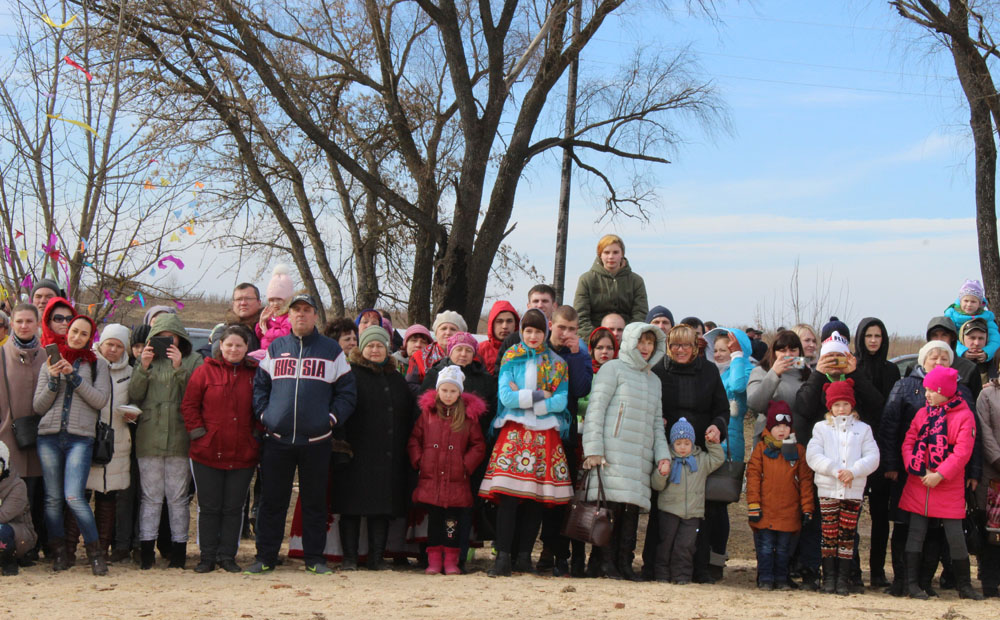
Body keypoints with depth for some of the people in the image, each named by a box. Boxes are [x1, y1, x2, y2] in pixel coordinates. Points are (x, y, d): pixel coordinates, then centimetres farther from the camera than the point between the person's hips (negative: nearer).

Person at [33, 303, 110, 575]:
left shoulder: (97, 364, 10)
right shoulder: (50, 363, 14)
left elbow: (100, 399, -4)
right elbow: (38, 406, 9)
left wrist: (73, 376, -10)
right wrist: (53, 381, -6)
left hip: (80, 438, -3)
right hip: (49, 437, 3)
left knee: (74, 497, -15)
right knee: (53, 498, 2)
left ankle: (94, 551, -3)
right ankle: (59, 551, 14)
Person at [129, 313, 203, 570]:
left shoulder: (194, 360, 4)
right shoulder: (146, 359, 13)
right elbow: (134, 396, 4)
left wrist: (179, 368, -16)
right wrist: (143, 367, -8)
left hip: (180, 437, -2)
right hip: (149, 438, 2)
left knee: (178, 497, 3)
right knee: (150, 497, 4)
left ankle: (178, 547, 9)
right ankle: (146, 549, 6)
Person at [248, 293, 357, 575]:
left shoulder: (332, 351, 7)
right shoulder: (275, 349, 12)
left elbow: (347, 392, 7)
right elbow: (260, 385, 16)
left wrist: (332, 417, -4)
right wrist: (264, 414, 2)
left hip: (316, 440, -1)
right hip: (277, 439, 1)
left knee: (315, 502, 6)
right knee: (272, 501, 4)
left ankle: (314, 557, 15)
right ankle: (265, 557, 13)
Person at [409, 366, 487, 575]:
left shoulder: (469, 416, 4)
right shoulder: (427, 412, 7)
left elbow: (478, 445, 6)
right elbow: (413, 440, 12)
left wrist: (466, 465, -3)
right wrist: (418, 462, 1)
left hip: (456, 480, -1)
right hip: (430, 479, 1)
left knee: (452, 521, 1)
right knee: (433, 519, 4)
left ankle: (451, 559, 8)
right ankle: (434, 559, 11)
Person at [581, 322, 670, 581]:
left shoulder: (654, 380, 24)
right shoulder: (613, 368, 4)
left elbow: (657, 423, 26)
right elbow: (596, 408, -4)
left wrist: (663, 455, 11)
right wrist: (593, 449, -13)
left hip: (640, 458, 6)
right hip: (612, 455, -6)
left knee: (633, 508, 0)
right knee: (612, 506, -10)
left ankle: (625, 563, 6)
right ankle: (609, 562, -3)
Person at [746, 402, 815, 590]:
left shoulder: (798, 450, 6)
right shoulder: (761, 448, 2)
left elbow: (806, 480, 7)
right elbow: (753, 477, 0)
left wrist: (807, 508, 3)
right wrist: (753, 505, -7)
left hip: (789, 513, 1)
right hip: (765, 511, -1)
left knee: (784, 549, 9)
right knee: (765, 548, 2)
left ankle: (781, 579, 19)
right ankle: (765, 579, 11)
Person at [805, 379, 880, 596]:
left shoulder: (863, 429, 12)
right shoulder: (821, 428, 10)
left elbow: (872, 458, 2)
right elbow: (813, 456, -3)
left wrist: (853, 471, -15)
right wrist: (835, 471, -14)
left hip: (854, 491, 1)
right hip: (827, 490, 0)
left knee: (847, 535, 0)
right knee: (829, 535, -1)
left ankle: (843, 578, 5)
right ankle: (829, 578, 7)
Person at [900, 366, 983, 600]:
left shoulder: (964, 416, -5)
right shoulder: (922, 414, 8)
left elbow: (963, 451, -12)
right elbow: (908, 443, 3)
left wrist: (940, 475, -18)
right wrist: (919, 470, -12)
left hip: (949, 487, -3)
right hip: (918, 484, 3)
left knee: (955, 534, 0)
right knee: (916, 532, 4)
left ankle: (964, 586, 14)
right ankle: (912, 583, 9)